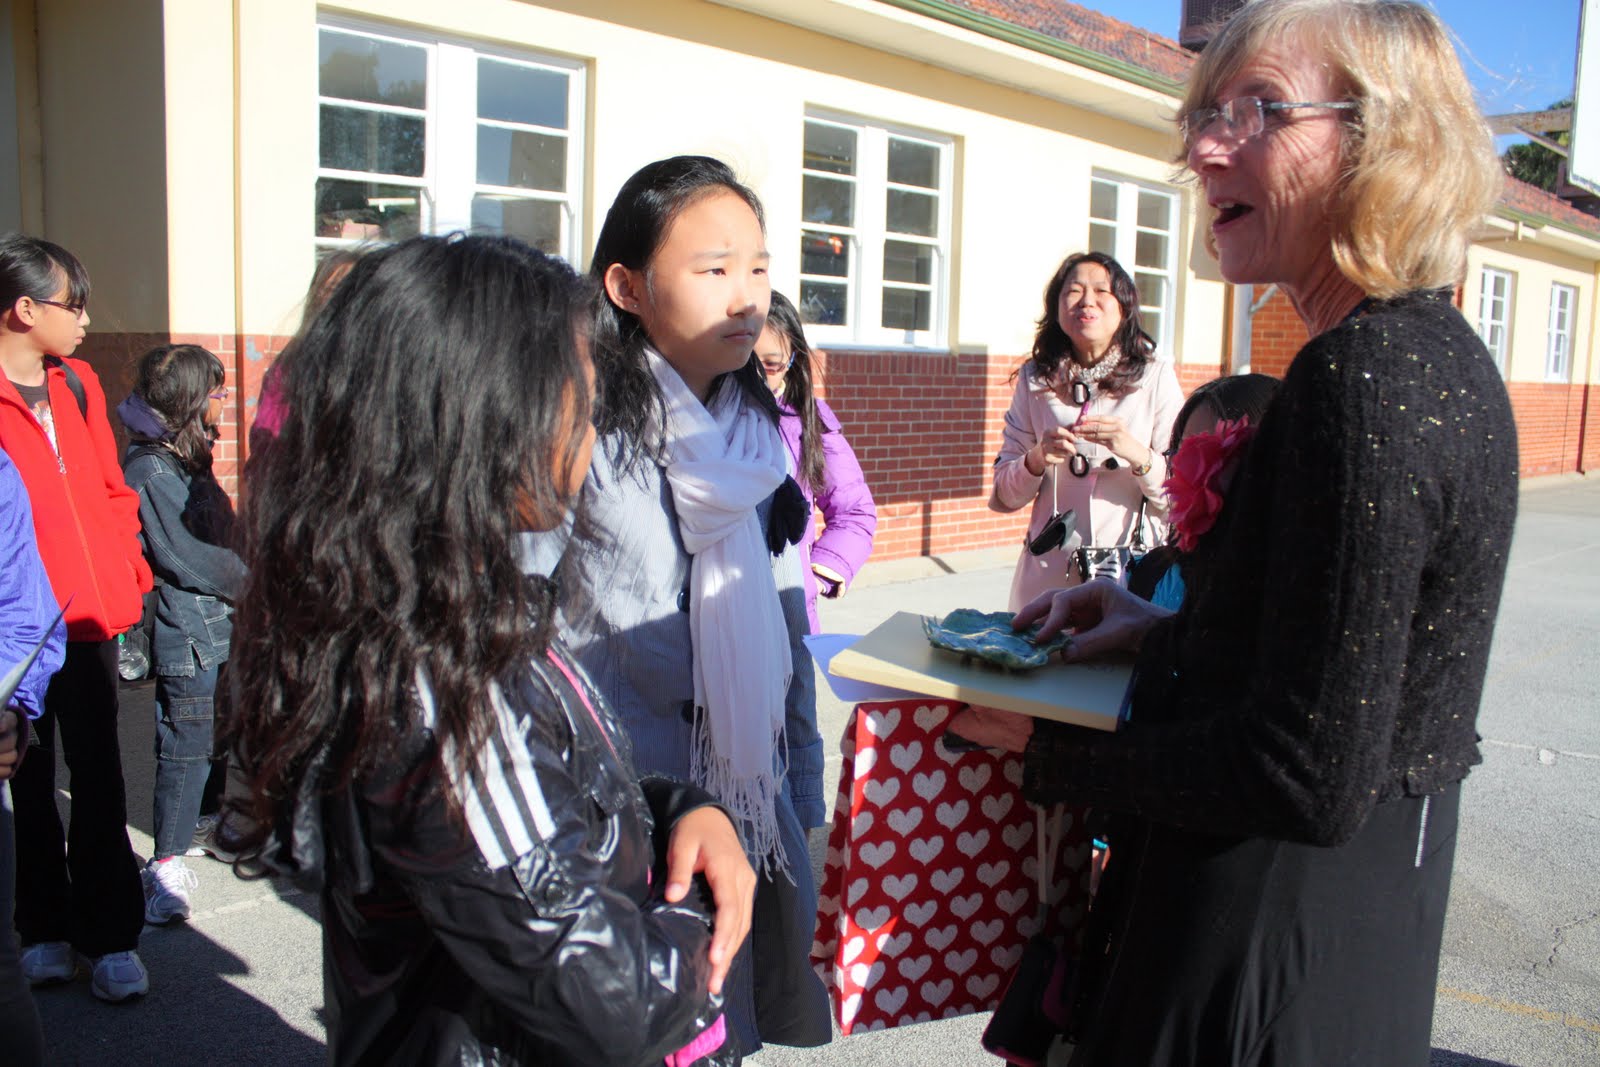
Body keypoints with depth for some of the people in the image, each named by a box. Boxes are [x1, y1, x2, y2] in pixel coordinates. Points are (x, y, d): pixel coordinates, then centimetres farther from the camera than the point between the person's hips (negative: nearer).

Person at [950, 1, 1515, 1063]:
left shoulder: (1362, 377, -26)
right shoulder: (1439, 351, 5)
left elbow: (1310, 778, -26)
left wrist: (1052, 749, -16)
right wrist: (1172, 628, 5)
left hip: (1277, 933, -9)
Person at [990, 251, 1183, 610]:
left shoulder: (1156, 377, -1)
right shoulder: (1036, 379, 5)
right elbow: (1003, 496, 7)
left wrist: (1139, 456, -19)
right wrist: (1037, 459, -12)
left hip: (1132, 574, -1)